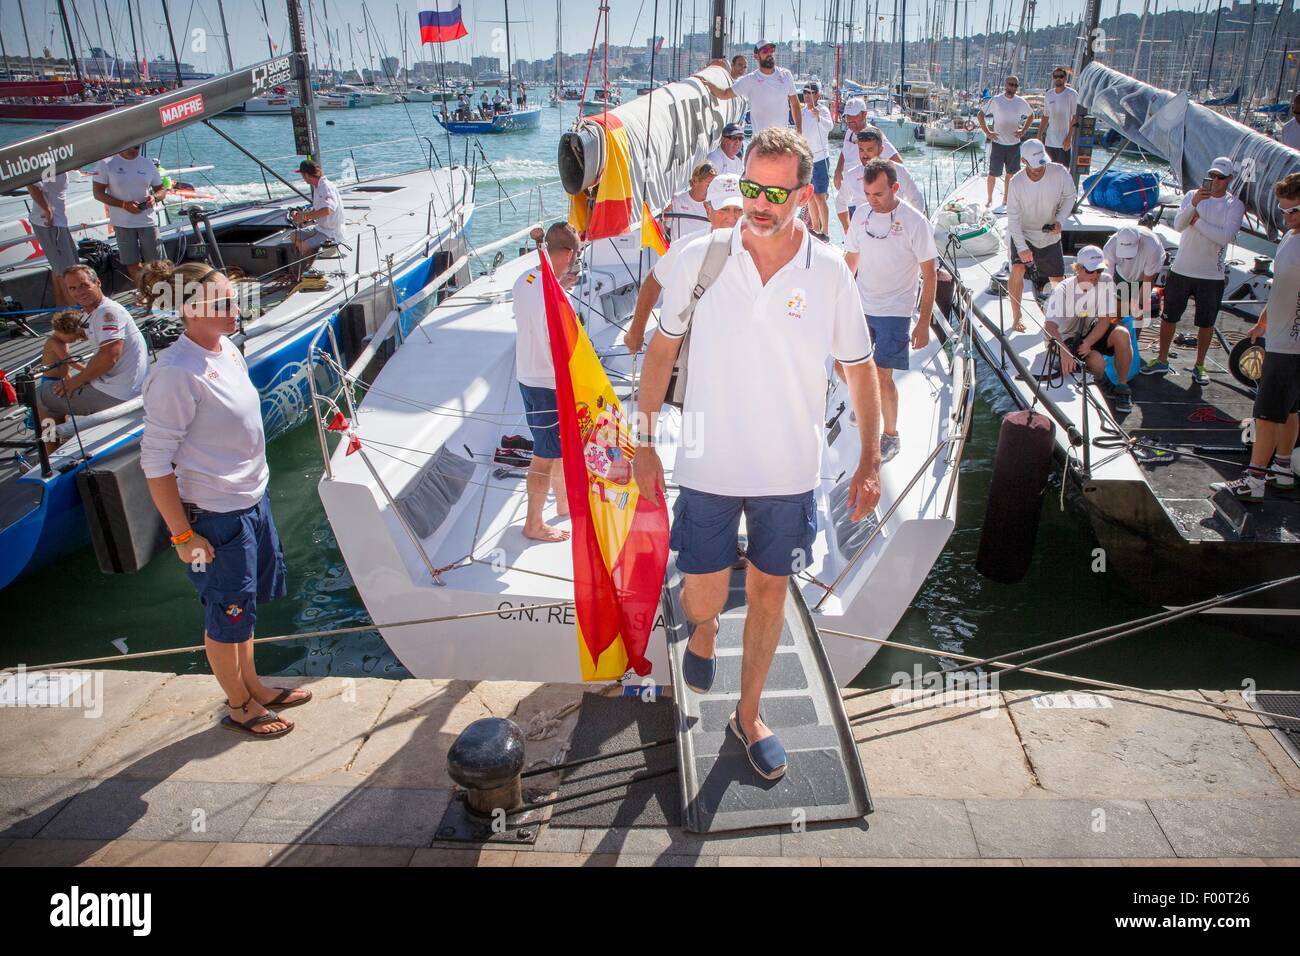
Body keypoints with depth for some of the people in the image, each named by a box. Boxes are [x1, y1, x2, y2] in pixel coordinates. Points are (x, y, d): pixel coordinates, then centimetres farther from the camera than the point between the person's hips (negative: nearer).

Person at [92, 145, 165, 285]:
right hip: (123, 224, -1)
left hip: (148, 221, 2)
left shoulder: (148, 163, 8)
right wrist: (124, 204, -16)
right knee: (133, 264, 2)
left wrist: (154, 197, -9)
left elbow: (161, 189, 15)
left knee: (153, 263, -1)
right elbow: (98, 192, -3)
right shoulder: (107, 163, -2)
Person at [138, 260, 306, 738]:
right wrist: (183, 536, -18)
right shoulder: (175, 374, -24)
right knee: (226, 615, 10)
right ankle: (238, 706, 31)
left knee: (244, 605, 23)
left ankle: (252, 686, 42)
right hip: (213, 516, -8)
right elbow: (155, 462, -21)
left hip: (252, 500, 8)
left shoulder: (227, 350, 3)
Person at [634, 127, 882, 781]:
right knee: (702, 598, 5)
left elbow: (860, 366, 4)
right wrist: (645, 443, 0)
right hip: (708, 467, 0)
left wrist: (870, 460, 0)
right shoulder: (699, 259, -8)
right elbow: (661, 349, 2)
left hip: (790, 474, 1)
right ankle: (703, 632, 45)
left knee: (768, 591, 13)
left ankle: (749, 714, 36)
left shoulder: (830, 273, -6)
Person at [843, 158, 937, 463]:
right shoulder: (862, 213, 0)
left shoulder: (914, 222, -15)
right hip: (860, 306, 5)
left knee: (882, 375, -7)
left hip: (894, 311, -5)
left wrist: (924, 323, -12)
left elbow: (930, 274, -10)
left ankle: (891, 435, 15)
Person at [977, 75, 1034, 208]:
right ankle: (989, 199, 13)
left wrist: (1023, 131, 4)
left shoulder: (1021, 102, 2)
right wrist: (987, 132, -7)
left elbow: (1031, 116, 17)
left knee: (1010, 173, 11)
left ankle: (1005, 198, 23)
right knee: (993, 173, 0)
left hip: (1014, 143, 3)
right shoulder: (995, 100, -6)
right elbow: (980, 115, -1)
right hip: (998, 143, -3)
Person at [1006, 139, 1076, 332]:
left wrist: (1060, 220, -17)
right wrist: (1021, 247, -27)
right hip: (1022, 233, -2)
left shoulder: (1059, 172, -18)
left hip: (1050, 235, 2)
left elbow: (1069, 197, 0)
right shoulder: (1016, 182, -21)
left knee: (1057, 280, 6)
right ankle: (1016, 317, -9)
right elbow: (1013, 217, -19)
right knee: (1018, 269, -24)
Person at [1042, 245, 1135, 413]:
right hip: (1067, 338, -4)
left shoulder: (1105, 282, -11)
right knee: (1097, 362, -31)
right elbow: (1050, 326, -35)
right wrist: (1064, 352, -51)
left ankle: (1122, 388, -12)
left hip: (1093, 332, 4)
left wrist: (1088, 343, -28)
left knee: (1122, 334, -27)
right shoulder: (1063, 290, -22)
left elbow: (1105, 319, -12)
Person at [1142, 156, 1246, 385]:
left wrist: (1198, 220, -14)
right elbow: (1178, 225, -15)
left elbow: (1226, 237, -18)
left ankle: (1199, 365, 21)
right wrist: (1194, 203, -30)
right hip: (1181, 269, 1)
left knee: (1207, 322, 8)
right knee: (1169, 316, 8)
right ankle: (1162, 360, 21)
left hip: (1212, 275, -1)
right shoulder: (1193, 195, 1)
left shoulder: (1235, 205, -4)